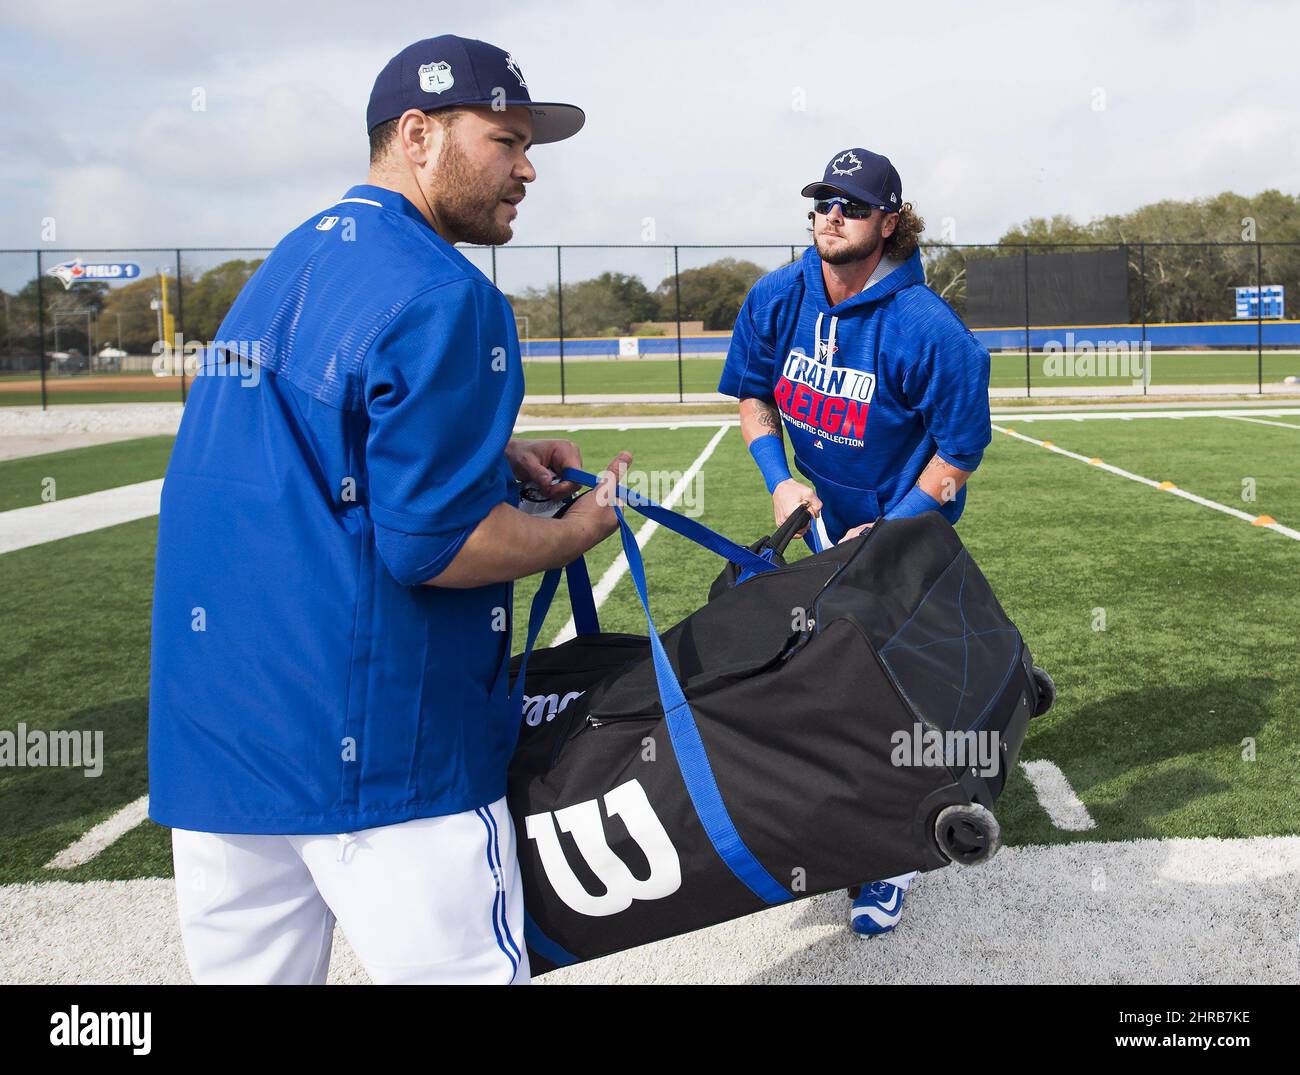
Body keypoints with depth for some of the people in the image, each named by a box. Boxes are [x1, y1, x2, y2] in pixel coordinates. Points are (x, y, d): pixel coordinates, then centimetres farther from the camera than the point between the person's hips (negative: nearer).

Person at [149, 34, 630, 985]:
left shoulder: (286, 266, 14)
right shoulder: (444, 296, -15)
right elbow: (430, 544, -20)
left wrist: (488, 453, 16)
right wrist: (582, 528, -3)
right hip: (368, 748, -9)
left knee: (244, 969, 18)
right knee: (462, 967, 5)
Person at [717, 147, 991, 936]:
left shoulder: (926, 328, -26)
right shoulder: (777, 300, -11)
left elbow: (960, 448, -18)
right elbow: (752, 395, 4)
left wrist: (890, 531, -20)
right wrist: (779, 479, -10)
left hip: (905, 523, -5)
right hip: (824, 514, 6)